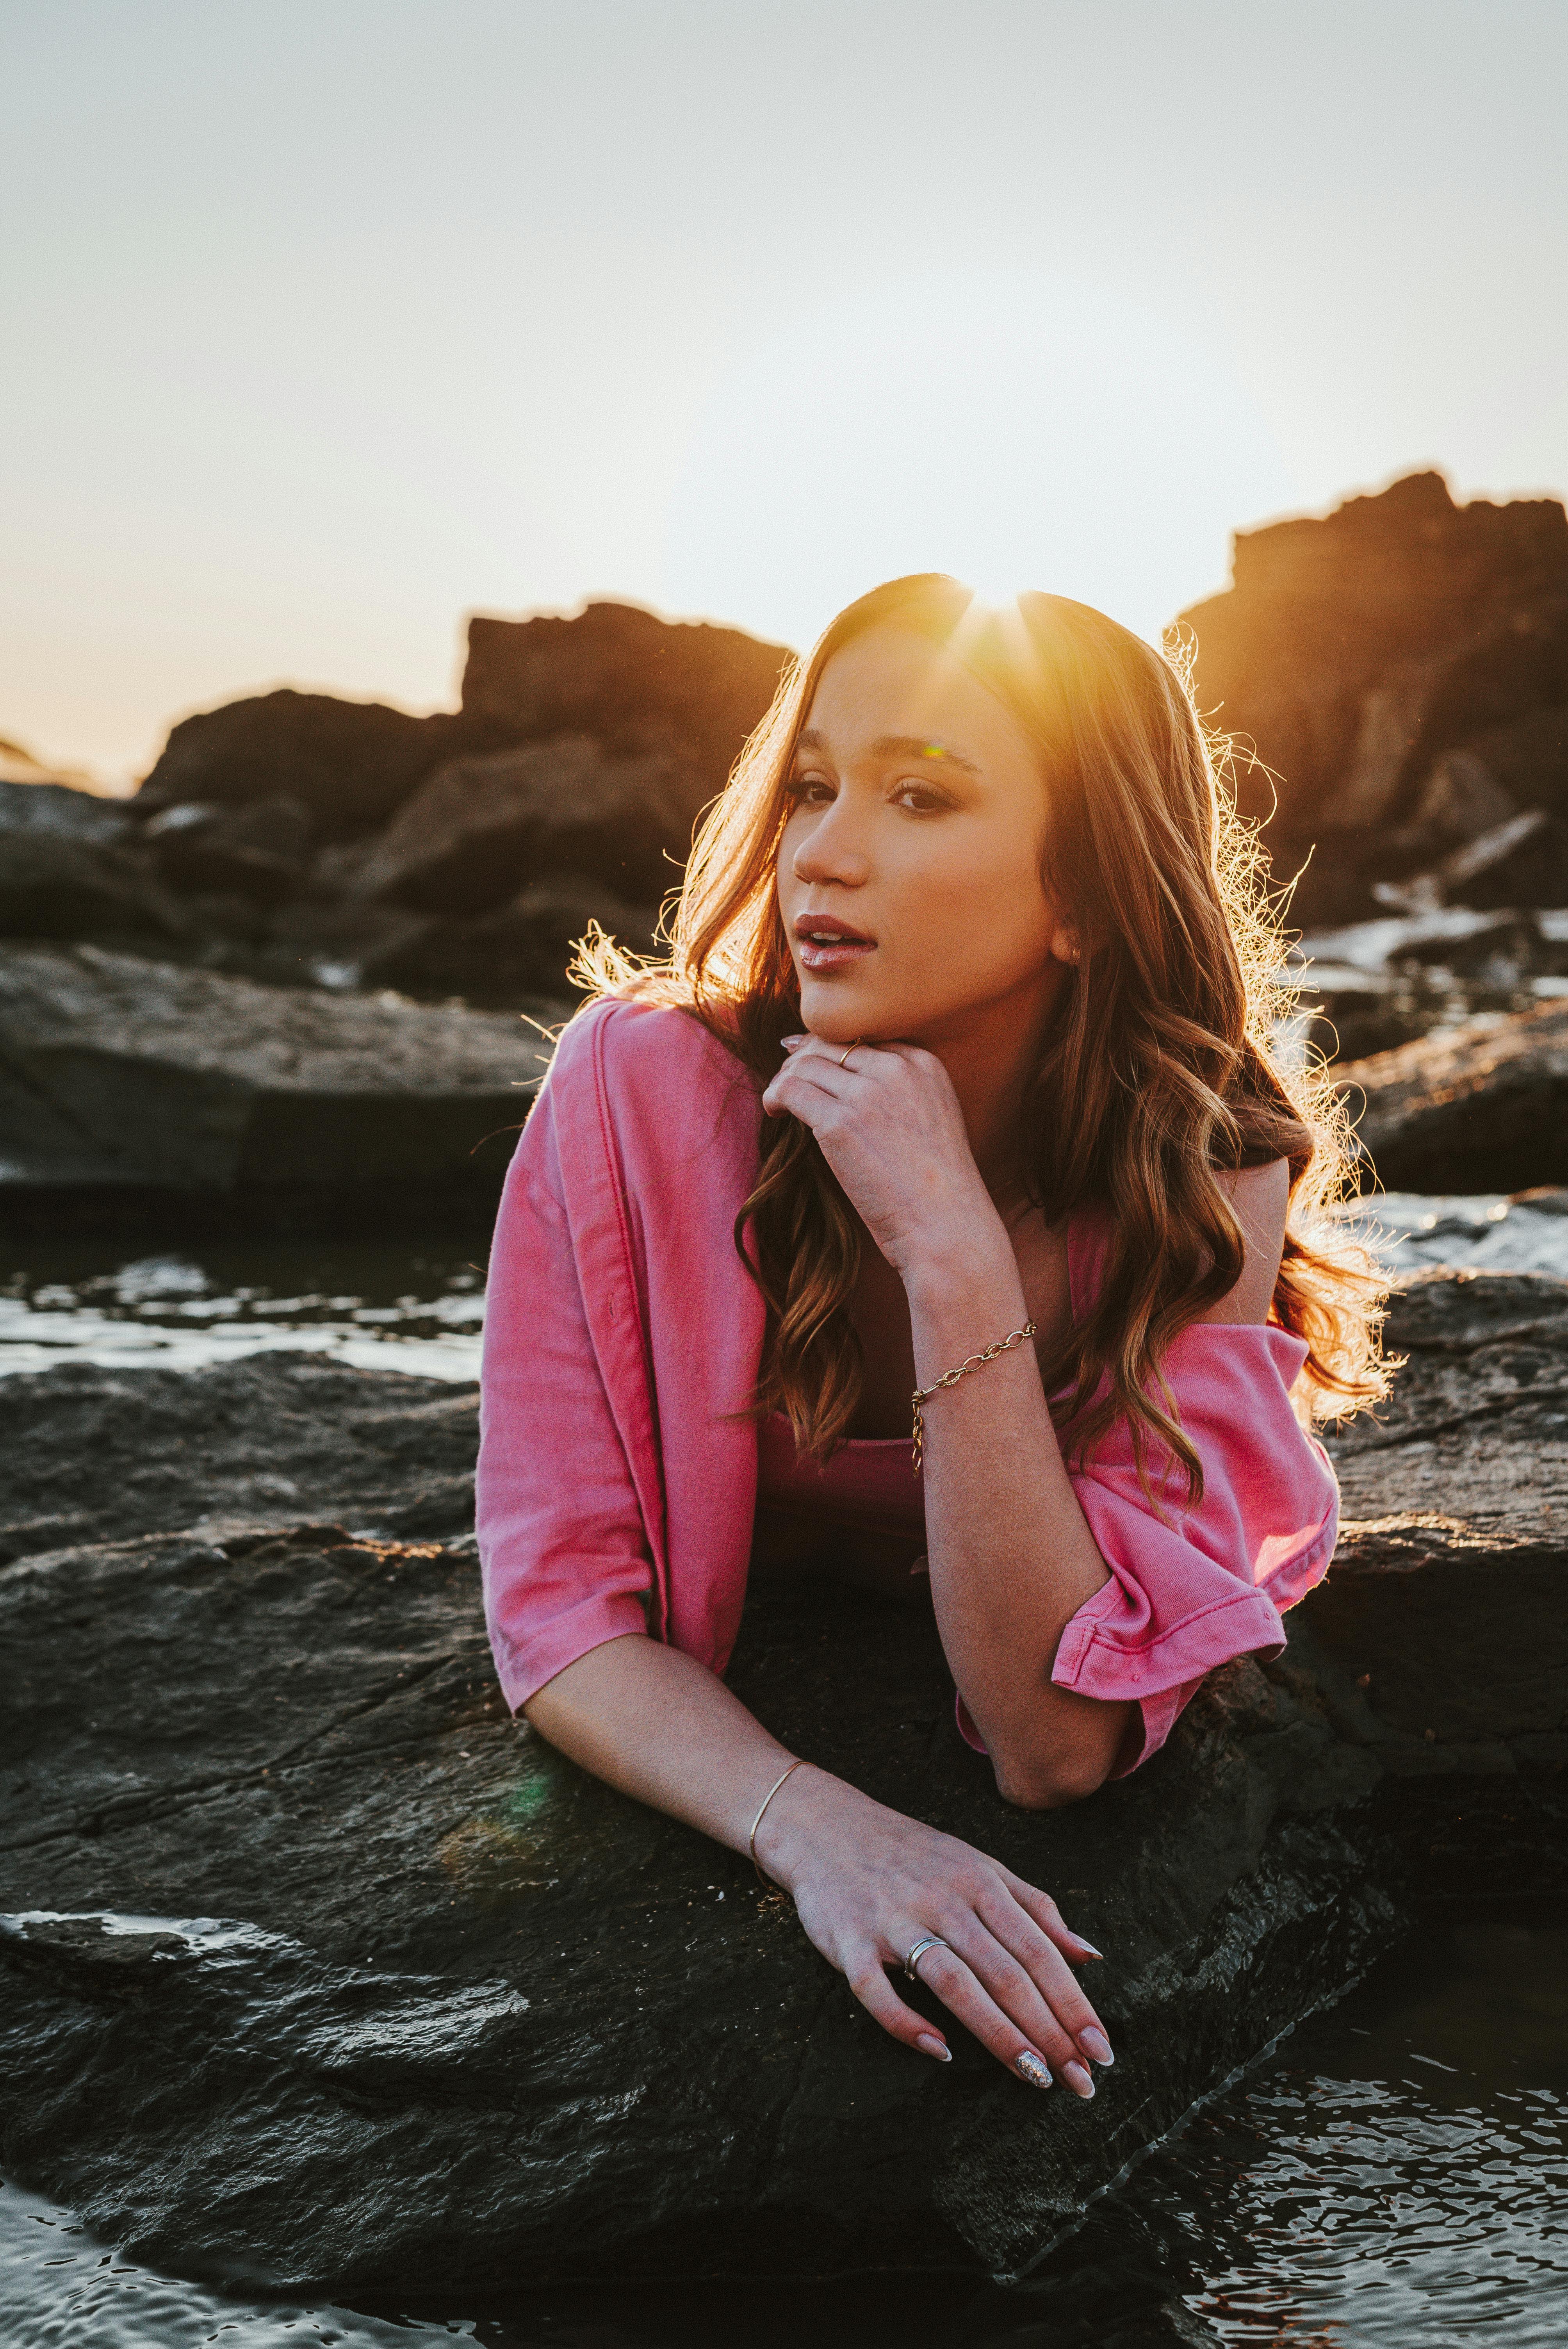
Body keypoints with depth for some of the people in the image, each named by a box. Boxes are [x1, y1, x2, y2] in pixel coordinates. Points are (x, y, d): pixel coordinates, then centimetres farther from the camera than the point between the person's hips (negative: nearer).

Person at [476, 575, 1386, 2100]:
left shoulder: (1208, 1183, -22)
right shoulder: (642, 1083, -23)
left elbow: (1057, 1744, -29)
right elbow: (556, 1598, -21)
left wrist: (954, 1257, -37)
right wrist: (813, 1827, -40)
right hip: (691, 1785, 0)